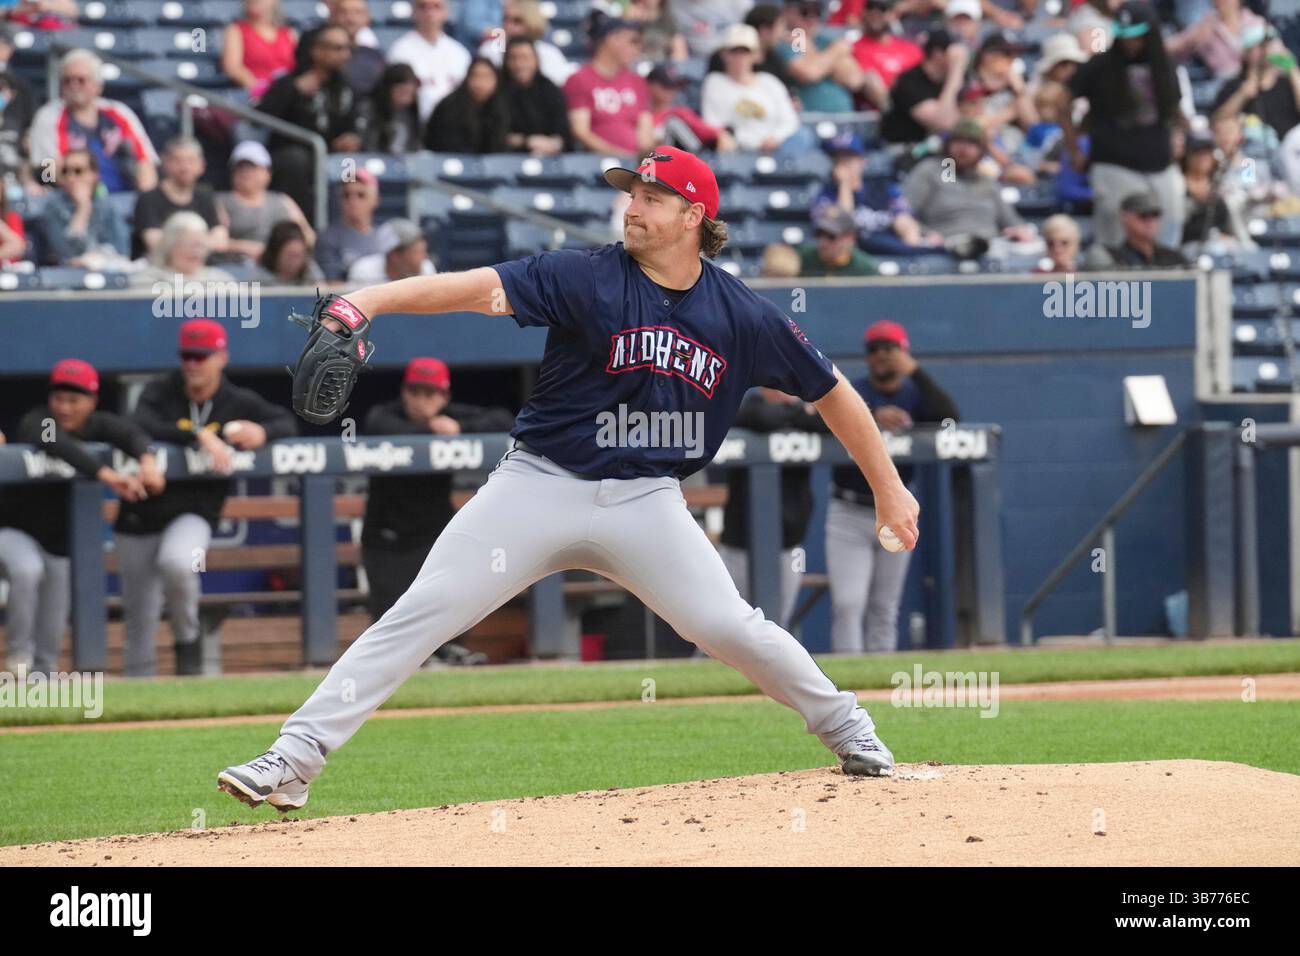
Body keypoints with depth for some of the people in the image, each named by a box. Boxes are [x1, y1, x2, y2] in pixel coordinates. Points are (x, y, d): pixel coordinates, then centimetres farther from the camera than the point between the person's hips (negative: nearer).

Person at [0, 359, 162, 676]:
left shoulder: (97, 424, -4)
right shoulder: (35, 423, -20)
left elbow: (130, 434, -24)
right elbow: (57, 444, -42)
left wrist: (147, 461, -48)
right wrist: (106, 475, -57)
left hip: (59, 542, 5)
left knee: (52, 634, 3)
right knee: (26, 569, -35)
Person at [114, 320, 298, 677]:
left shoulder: (238, 402, 0)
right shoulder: (161, 391, -6)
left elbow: (287, 423, 4)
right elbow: (140, 427, -24)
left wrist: (262, 432, -20)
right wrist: (198, 436, -34)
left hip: (195, 513, -1)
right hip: (142, 513, 1)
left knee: (176, 562, -34)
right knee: (139, 617, 4)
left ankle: (187, 640, -8)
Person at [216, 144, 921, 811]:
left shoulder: (743, 316, -1)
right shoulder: (587, 278, -9)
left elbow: (830, 390, 9)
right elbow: (483, 288, -22)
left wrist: (889, 489, 10)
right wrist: (369, 300, -35)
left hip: (644, 500, 1)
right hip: (539, 484, -1)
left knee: (729, 627, -10)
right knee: (421, 613, -11)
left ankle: (846, 729, 16)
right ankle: (294, 758, -12)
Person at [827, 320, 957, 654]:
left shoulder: (916, 396, 4)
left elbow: (949, 416, -16)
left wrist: (914, 372, -21)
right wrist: (873, 416, -40)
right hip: (849, 514, -2)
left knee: (885, 609, 8)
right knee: (848, 604, -11)